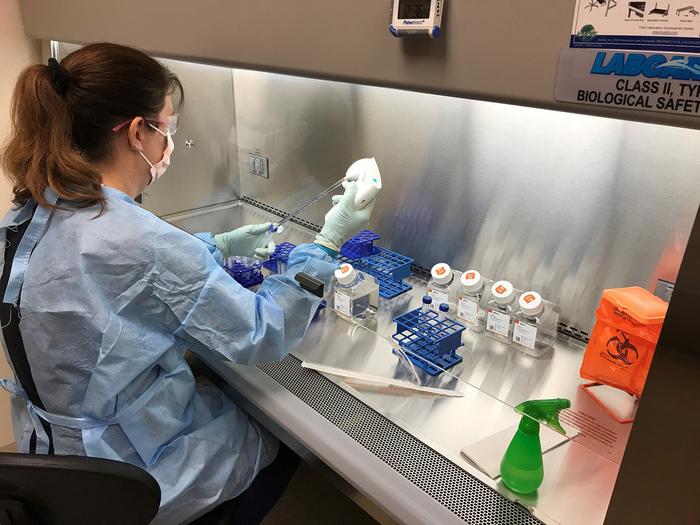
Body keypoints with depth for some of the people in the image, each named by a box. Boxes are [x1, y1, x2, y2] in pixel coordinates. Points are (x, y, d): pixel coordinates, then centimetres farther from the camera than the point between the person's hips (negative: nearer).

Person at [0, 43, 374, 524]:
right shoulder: (136, 239, -35)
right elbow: (260, 334, -25)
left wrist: (219, 246, 7)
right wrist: (328, 242, -16)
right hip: (131, 477, -7)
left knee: (232, 395, 28)